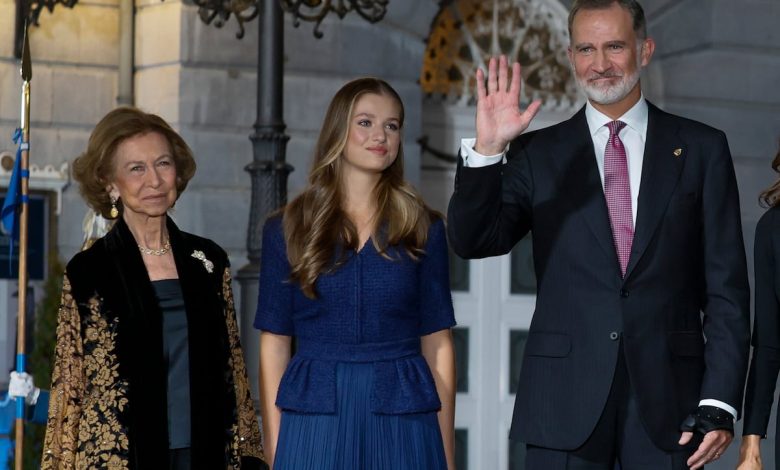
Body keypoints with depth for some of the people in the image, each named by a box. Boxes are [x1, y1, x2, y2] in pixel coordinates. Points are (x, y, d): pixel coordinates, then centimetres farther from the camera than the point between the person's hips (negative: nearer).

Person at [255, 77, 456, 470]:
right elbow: (274, 344, 4)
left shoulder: (423, 228, 7)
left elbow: (437, 343, 6)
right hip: (315, 420, 0)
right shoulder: (288, 229, 6)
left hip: (402, 422, 0)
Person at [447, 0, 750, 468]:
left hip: (668, 397, 0)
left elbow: (726, 286, 3)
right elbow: (474, 241, -3)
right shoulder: (538, 154, 8)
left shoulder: (702, 149, 6)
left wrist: (720, 401, -5)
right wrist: (487, 149, -18)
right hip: (565, 400, 0)